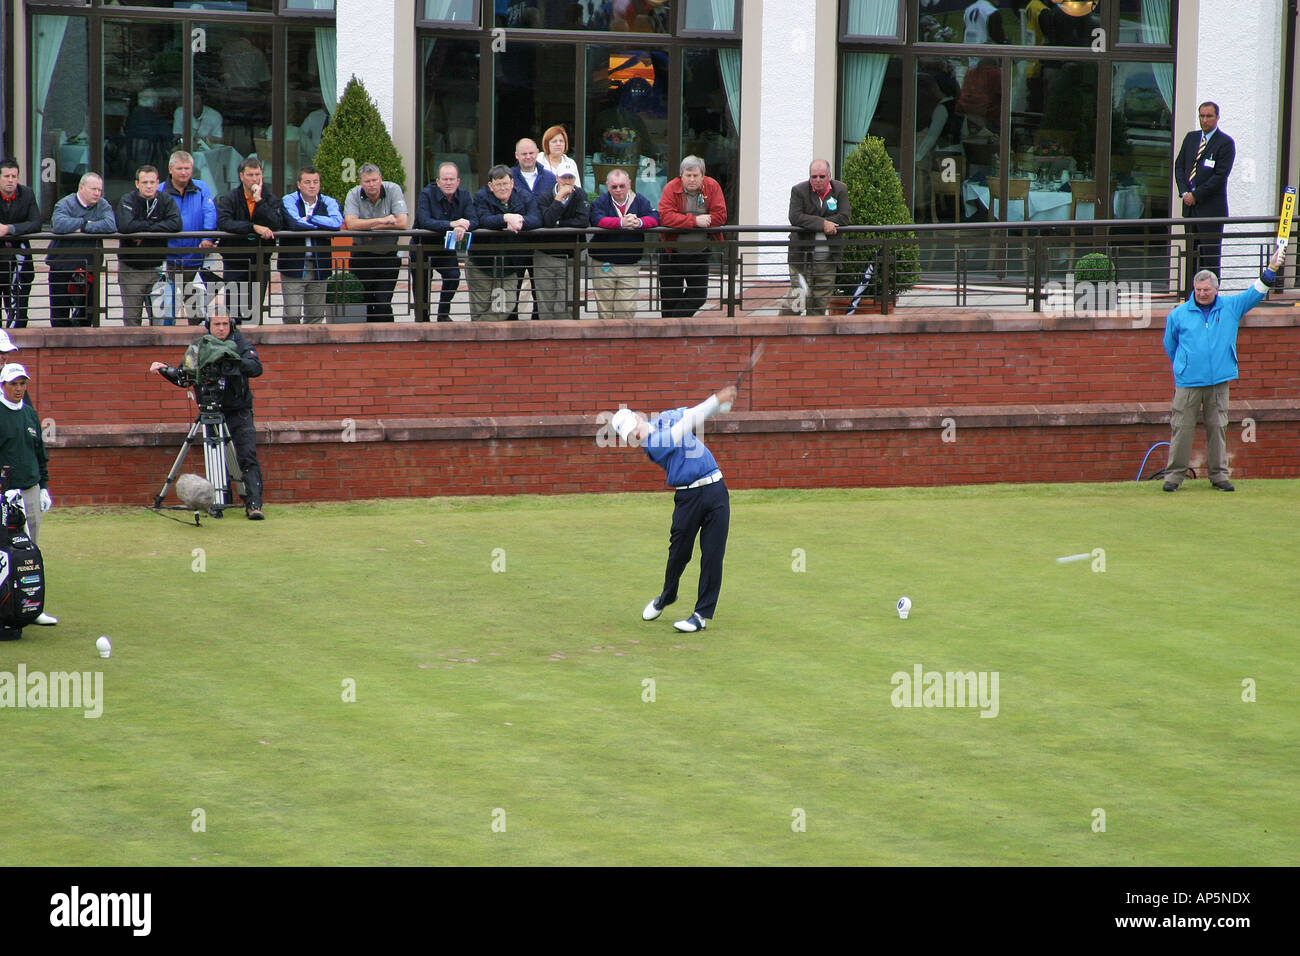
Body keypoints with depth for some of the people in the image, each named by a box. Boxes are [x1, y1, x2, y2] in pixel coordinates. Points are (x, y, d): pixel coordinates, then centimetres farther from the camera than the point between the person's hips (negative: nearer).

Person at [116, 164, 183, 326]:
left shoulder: (166, 200, 0)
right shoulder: (127, 201, -7)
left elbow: (176, 224, -16)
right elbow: (124, 226, -25)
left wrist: (144, 230, -18)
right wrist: (151, 225, -15)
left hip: (156, 267, 2)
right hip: (130, 268, -2)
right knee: (131, 317, -1)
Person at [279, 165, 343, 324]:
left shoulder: (329, 202, 8)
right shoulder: (289, 201, 0)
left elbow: (337, 222, -13)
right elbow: (294, 223, -19)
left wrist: (309, 219, -11)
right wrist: (323, 227, -9)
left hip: (318, 267, 3)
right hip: (293, 265, -3)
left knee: (316, 317, 6)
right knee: (292, 316, -8)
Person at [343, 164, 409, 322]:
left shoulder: (393, 190, -9)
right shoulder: (354, 195, -8)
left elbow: (402, 223, -19)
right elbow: (351, 224, -23)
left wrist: (370, 227, -17)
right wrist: (382, 221, -25)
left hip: (387, 255, -1)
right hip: (362, 254, 1)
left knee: (384, 303, -7)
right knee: (364, 302, 2)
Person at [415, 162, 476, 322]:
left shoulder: (464, 196, -3)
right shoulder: (427, 194, -16)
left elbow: (474, 221, -14)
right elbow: (424, 221, -30)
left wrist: (463, 227, -39)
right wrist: (452, 224, -40)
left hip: (446, 248, 3)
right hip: (423, 247, -2)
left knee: (453, 275, -18)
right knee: (421, 281, -11)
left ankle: (443, 315, 2)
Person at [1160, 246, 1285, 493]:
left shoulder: (1231, 307, 8)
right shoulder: (1178, 315, 5)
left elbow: (1255, 293, 13)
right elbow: (1170, 346, 17)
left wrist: (1271, 270, 3)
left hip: (1218, 383, 1)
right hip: (1187, 383, -1)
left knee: (1217, 429, 5)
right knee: (1182, 428, -3)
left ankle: (1219, 475, 12)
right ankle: (1174, 475, 1)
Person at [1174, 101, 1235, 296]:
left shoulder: (1225, 143, -6)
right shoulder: (1191, 138, 14)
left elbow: (1220, 176, -11)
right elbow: (1179, 166, 14)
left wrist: (1196, 195, -12)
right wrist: (1184, 192, -2)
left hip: (1211, 207, -6)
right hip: (1190, 207, 6)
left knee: (1210, 254, -6)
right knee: (1192, 253, 7)